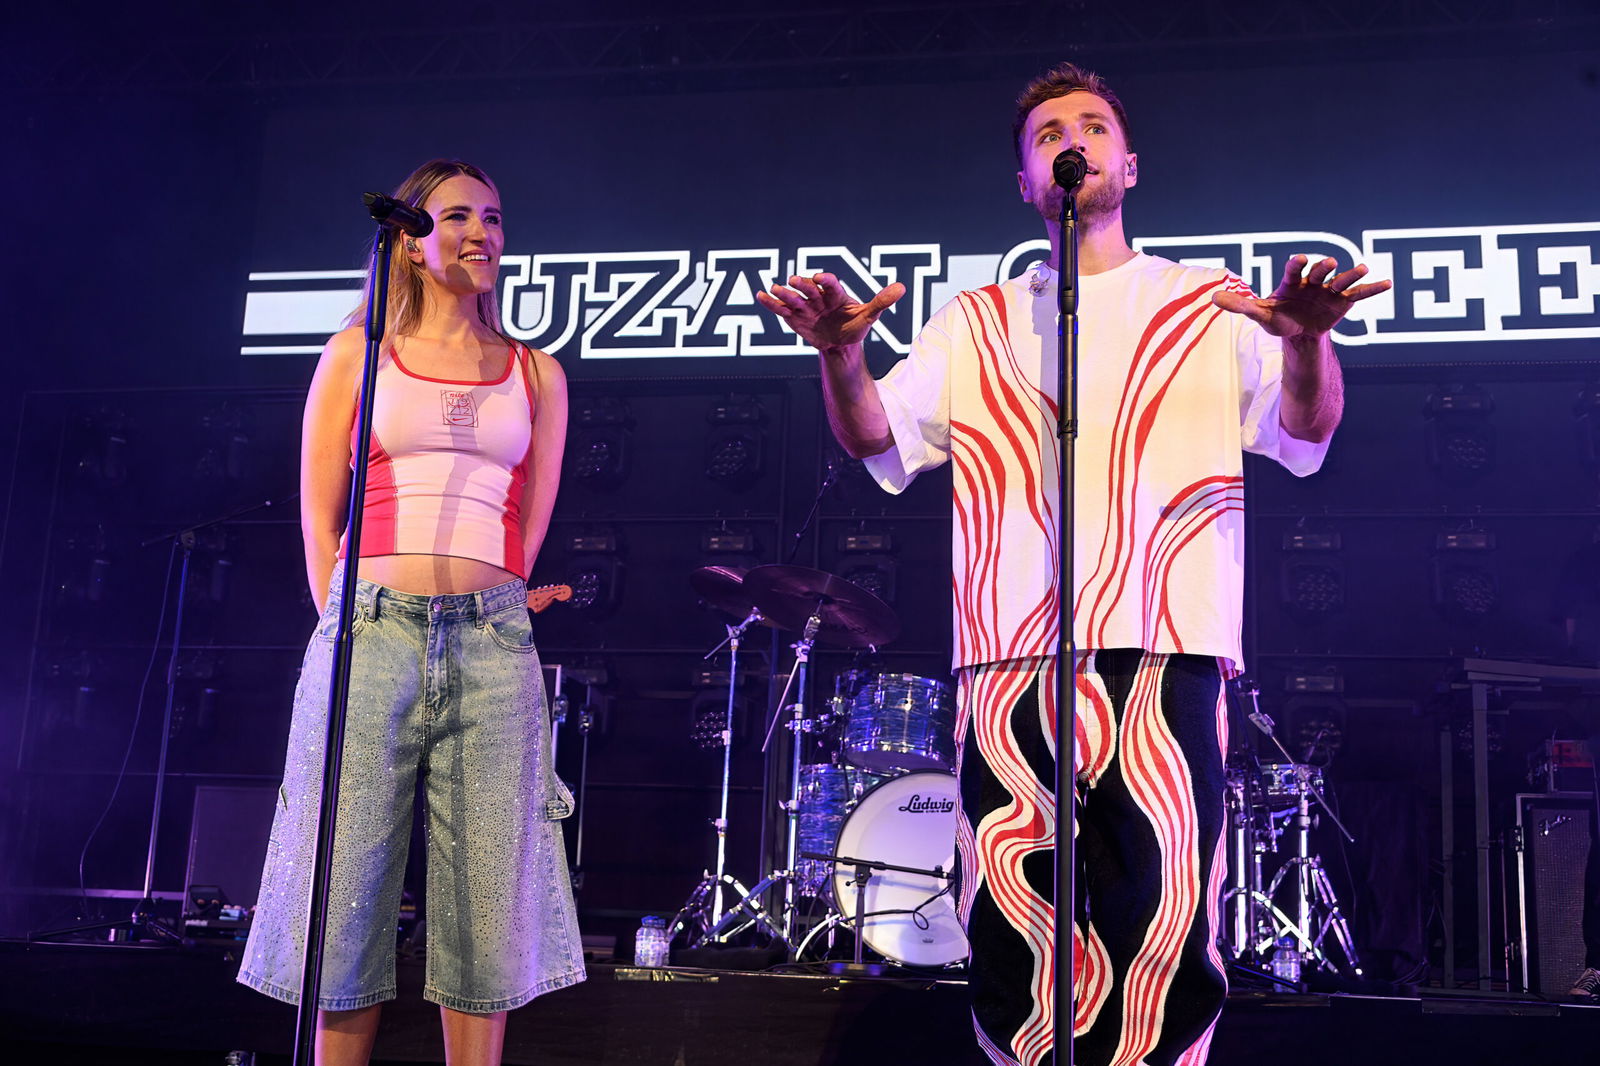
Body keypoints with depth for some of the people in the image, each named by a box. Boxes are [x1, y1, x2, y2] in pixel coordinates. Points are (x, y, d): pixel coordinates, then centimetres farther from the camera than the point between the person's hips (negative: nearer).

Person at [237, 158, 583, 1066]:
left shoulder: (537, 375, 16)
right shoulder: (357, 353, 12)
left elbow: (527, 528, 15)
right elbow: (321, 517, 9)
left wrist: (482, 608, 7)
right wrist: (348, 625, 2)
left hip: (494, 643, 1)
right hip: (371, 632, -1)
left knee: (488, 903, 0)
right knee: (347, 891, -1)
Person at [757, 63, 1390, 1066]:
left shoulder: (1212, 310, 18)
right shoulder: (976, 324, 21)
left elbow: (1305, 431, 5)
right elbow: (879, 436, 9)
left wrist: (1307, 342, -18)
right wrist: (842, 355, -12)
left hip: (1164, 652, -1)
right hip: (1008, 656, 1)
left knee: (1164, 930, -13)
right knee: (1012, 944, -4)